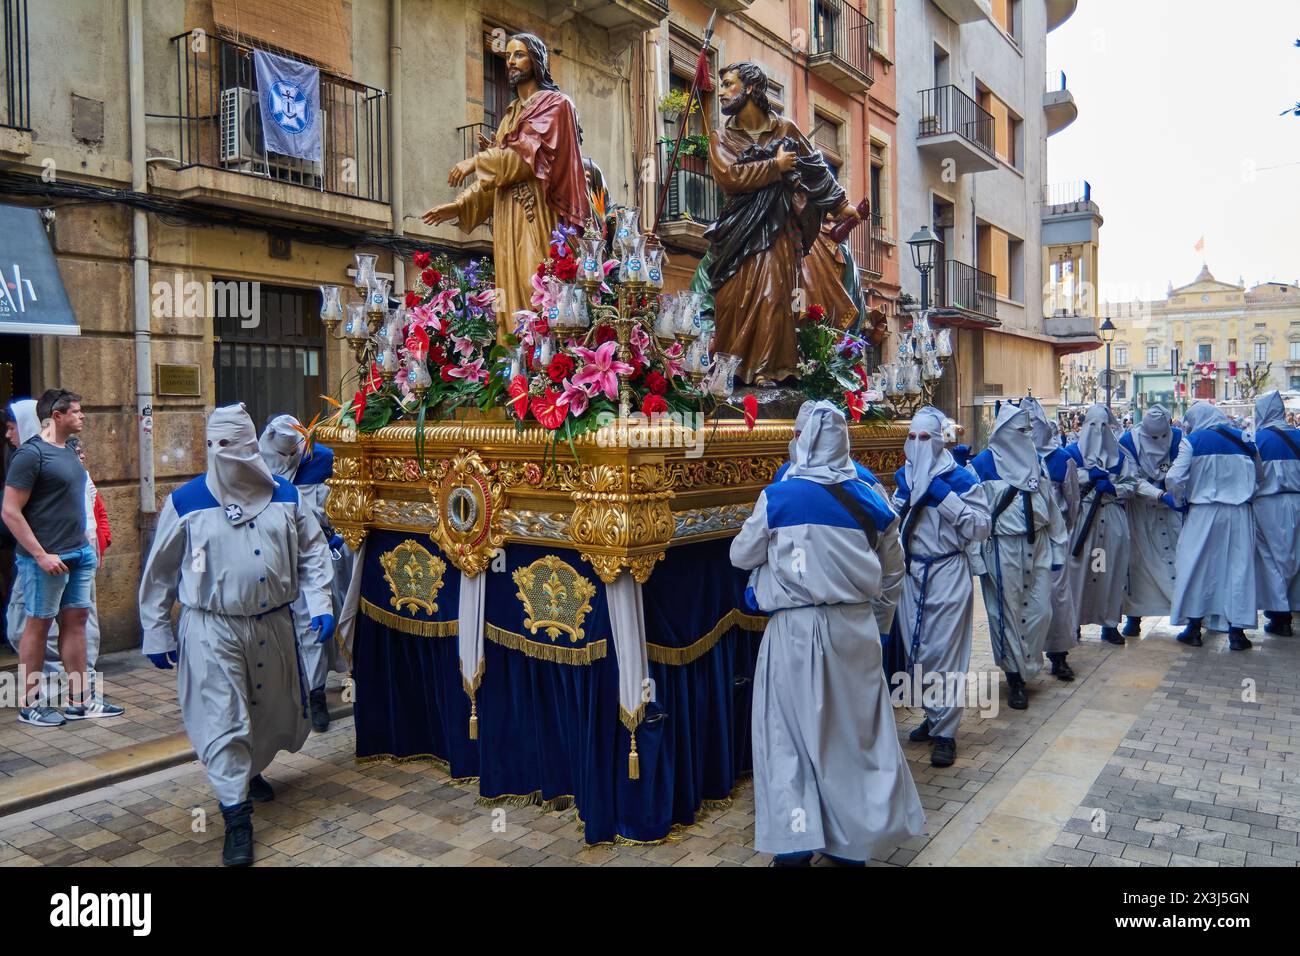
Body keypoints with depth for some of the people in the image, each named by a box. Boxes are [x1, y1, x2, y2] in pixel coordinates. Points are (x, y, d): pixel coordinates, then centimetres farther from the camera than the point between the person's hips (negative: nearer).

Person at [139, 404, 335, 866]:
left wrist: (320, 604, -5)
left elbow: (312, 551, 6)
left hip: (272, 624, 3)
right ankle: (237, 816, 8)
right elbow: (160, 573, 2)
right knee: (223, 720, -3)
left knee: (273, 711, 17)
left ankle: (250, 771, 46)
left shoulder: (285, 496, 1)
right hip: (212, 630, -3)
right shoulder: (186, 502, -5)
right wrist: (156, 633, 4)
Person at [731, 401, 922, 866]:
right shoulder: (871, 501, 2)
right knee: (856, 729, 14)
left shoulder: (778, 498, -10)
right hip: (855, 629, 4)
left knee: (791, 731, 9)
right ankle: (855, 841, 26)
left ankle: (796, 844, 13)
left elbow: (742, 556, 2)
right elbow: (892, 574, 12)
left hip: (796, 631, -4)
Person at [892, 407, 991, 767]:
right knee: (917, 649, 12)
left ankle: (945, 732, 8)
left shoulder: (958, 478, -8)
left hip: (948, 573, -6)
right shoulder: (904, 477, 8)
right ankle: (933, 716, 31)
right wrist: (903, 498, -2)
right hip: (912, 571, 6)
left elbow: (982, 527, -12)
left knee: (944, 651, -3)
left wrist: (947, 499, -20)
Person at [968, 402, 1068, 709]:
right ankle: (1015, 678, 14)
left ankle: (1025, 664, 27)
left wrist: (1057, 548, 10)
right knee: (1008, 614, 1)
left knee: (1040, 611, 5)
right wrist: (977, 558, -13)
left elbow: (1050, 506, 14)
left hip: (1036, 546, 5)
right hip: (1002, 550, -5)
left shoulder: (1036, 461, 11)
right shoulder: (983, 464, -6)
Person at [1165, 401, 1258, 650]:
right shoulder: (1243, 440, 5)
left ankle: (1194, 627, 11)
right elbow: (1258, 477, 14)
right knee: (1238, 567, 7)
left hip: (1203, 512, -3)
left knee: (1196, 566, 7)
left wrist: (1178, 500, 4)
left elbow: (1174, 478, -13)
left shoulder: (1192, 441, -6)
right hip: (1239, 513, 3)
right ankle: (1236, 631, 9)